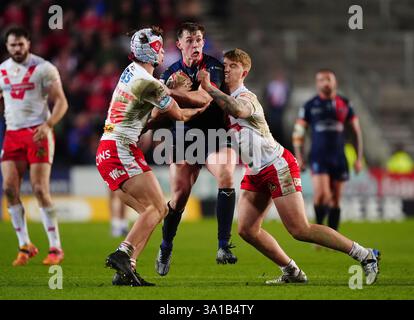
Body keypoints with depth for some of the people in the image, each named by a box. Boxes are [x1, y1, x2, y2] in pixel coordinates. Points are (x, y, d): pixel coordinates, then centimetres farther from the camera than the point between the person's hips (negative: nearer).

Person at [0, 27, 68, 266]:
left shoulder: (43, 68, -4)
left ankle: (56, 248, -2)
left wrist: (47, 125, -22)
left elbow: (61, 102, -7)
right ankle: (25, 246, 5)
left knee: (40, 190, -11)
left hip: (38, 133, -5)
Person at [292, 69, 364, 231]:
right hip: (318, 156, -2)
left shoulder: (344, 104, 7)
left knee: (335, 200, 5)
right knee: (321, 193, -21)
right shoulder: (310, 106, 3)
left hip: (339, 157, 2)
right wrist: (299, 157, -1)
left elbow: (357, 131, 12)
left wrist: (359, 158, 7)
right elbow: (298, 132, 7)